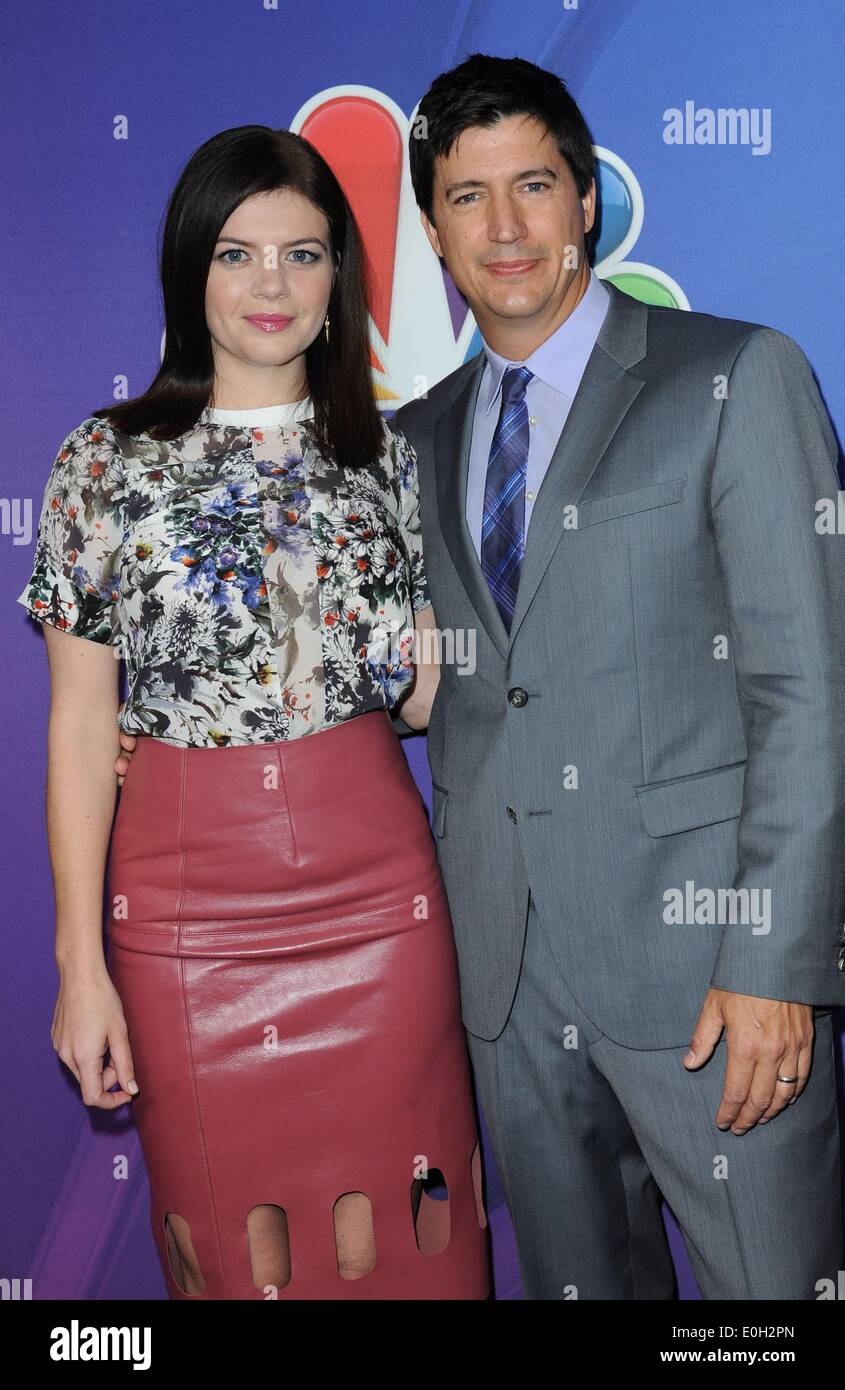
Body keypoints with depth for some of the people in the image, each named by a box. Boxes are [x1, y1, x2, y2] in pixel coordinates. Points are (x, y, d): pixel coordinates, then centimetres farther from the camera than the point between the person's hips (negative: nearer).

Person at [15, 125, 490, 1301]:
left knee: (392, 1235, 11)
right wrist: (81, 964, -5)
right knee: (234, 1237, 12)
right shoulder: (107, 461, -2)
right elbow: (80, 726, -2)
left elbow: (423, 689, 7)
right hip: (188, 904, -1)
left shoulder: (384, 455, 6)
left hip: (377, 890, 2)